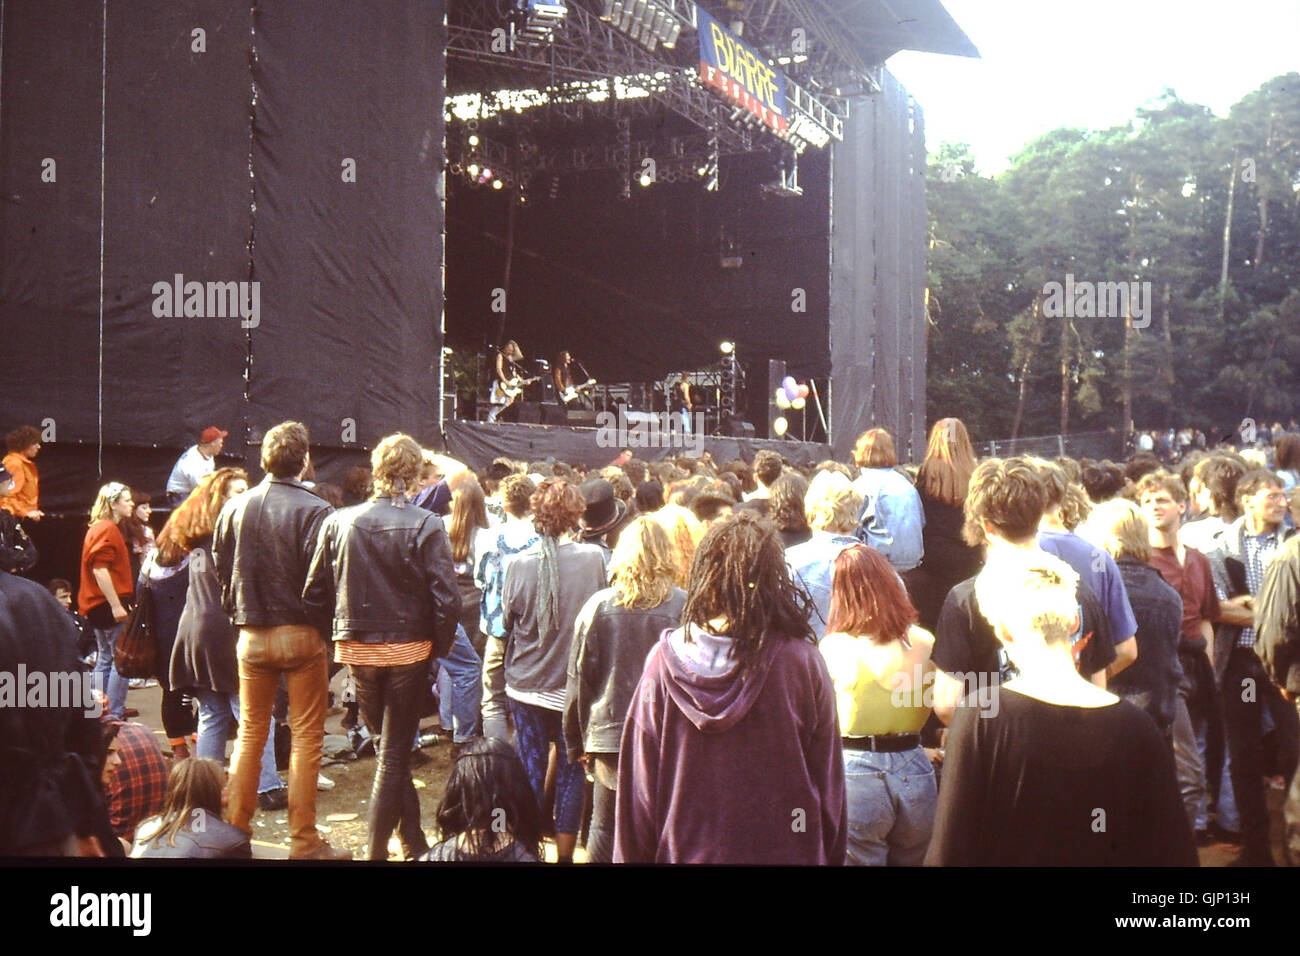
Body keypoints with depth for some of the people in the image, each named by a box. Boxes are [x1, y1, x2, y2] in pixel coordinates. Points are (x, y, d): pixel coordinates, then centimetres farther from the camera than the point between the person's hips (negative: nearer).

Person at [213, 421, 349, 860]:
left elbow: (221, 567, 7)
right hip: (302, 634, -4)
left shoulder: (235, 507, 1)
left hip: (251, 636, 4)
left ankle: (236, 828, 20)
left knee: (250, 733, 15)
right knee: (306, 737, 3)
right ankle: (304, 841, 8)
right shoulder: (314, 511, -14)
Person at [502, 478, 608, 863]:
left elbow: (507, 619, 2)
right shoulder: (594, 557, -13)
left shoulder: (518, 563, -12)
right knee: (571, 769, 12)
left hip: (526, 685, 1)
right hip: (575, 685, -1)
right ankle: (565, 852, 19)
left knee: (530, 767, 13)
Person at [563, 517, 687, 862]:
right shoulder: (684, 606, -6)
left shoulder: (598, 605, -2)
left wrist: (577, 741, 12)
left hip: (610, 734, 1)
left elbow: (578, 679, 2)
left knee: (604, 830, 12)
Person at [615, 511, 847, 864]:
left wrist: (634, 856, 7)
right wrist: (831, 857, 8)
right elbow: (828, 784, -4)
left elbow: (638, 783, -4)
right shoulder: (802, 661, -12)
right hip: (785, 850, -1)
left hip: (684, 851, 1)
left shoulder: (666, 660, -10)